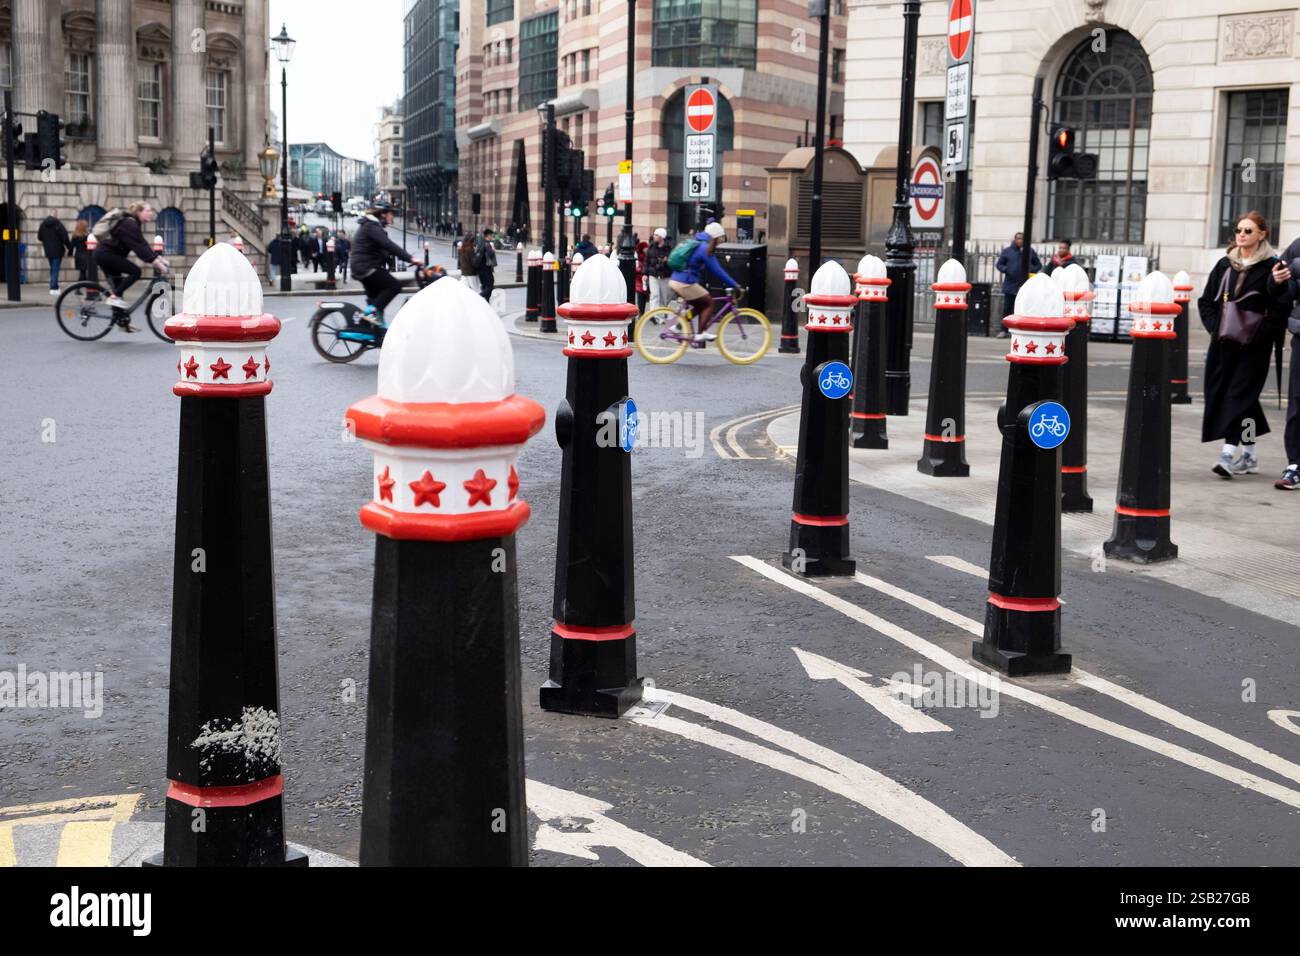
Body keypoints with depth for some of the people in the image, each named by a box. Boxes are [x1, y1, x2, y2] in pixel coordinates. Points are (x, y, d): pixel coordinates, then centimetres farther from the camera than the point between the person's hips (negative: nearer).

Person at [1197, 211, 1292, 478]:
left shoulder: (1271, 267, -3)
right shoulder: (1224, 265, 11)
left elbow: (1281, 307, -8)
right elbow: (1206, 301, 14)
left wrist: (1263, 333, -19)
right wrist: (1214, 327, 1)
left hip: (1253, 346, -5)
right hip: (1223, 343, 5)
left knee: (1240, 395, -11)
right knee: (1219, 394, 6)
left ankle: (1230, 452, -15)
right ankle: (1249, 455, 18)